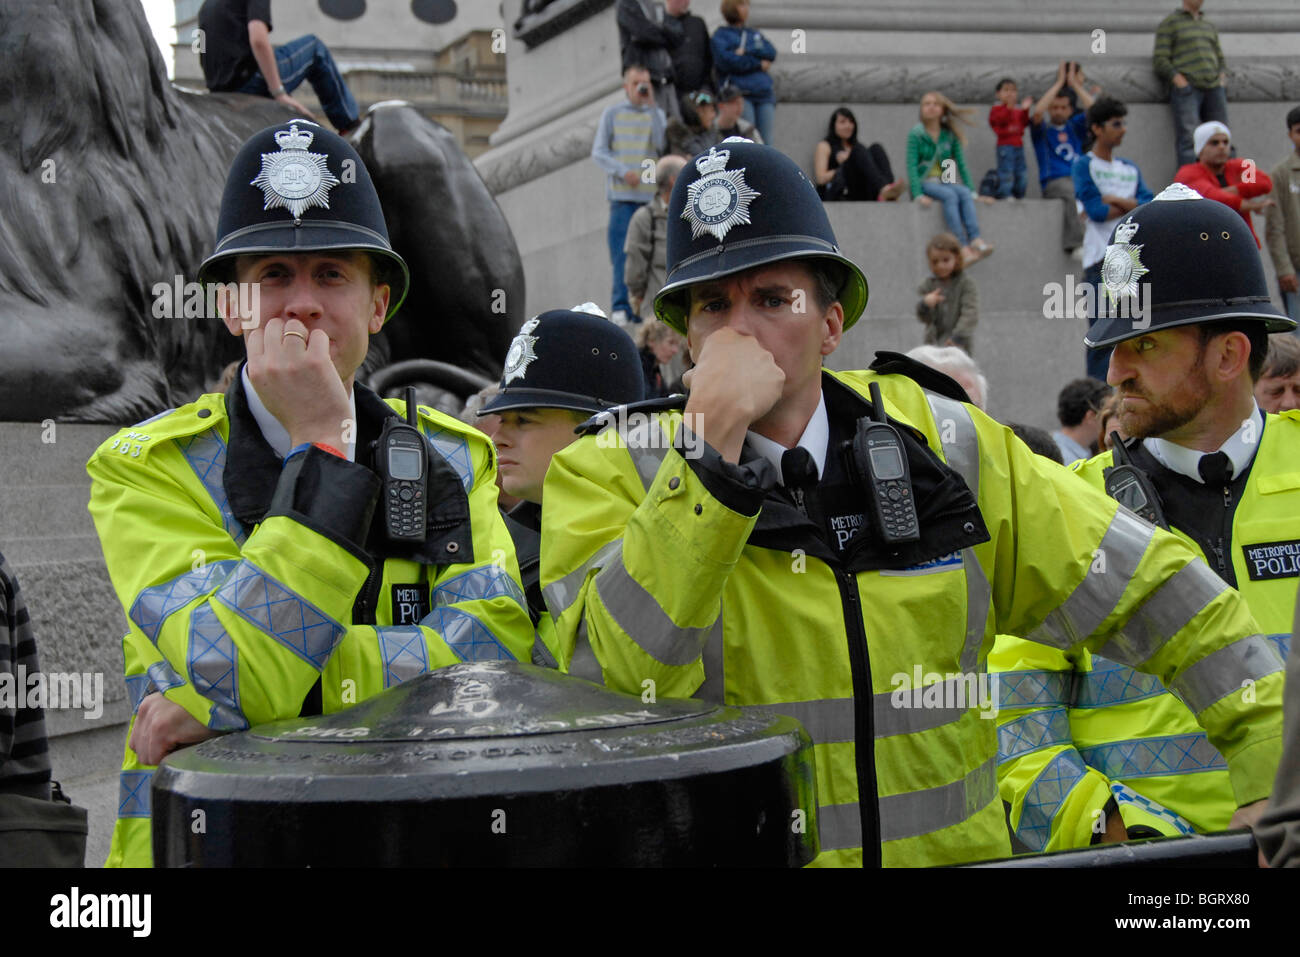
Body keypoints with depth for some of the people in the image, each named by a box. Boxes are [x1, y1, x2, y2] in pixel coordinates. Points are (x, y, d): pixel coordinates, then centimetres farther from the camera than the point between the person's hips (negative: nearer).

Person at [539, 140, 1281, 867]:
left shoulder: (935, 442, 6)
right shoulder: (608, 473, -1)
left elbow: (1151, 588, 11)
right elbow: (618, 687, -18)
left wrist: (1276, 773, 4)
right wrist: (712, 432, -18)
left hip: (951, 848, 1)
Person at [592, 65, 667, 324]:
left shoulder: (657, 115, 13)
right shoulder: (612, 113, 10)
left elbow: (661, 145, -5)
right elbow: (598, 152, 6)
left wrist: (652, 106, -7)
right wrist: (623, 171, -10)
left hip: (651, 195, 2)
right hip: (622, 195, -2)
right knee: (622, 252, -9)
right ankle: (621, 307, -9)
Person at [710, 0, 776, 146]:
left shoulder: (755, 34, 24)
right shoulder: (721, 34, 9)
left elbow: (771, 52, 7)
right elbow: (724, 60, -8)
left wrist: (747, 51, -9)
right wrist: (758, 64, -3)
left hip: (764, 95, 5)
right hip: (739, 94, -5)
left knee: (766, 141, -2)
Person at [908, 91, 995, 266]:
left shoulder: (950, 135, 9)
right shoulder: (916, 134, -3)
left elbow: (961, 165, 9)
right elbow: (911, 165, -10)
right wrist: (918, 195, -22)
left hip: (943, 183, 4)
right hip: (924, 183, -4)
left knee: (964, 192, -28)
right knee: (950, 195, -32)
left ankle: (975, 240, -45)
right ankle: (963, 247, -45)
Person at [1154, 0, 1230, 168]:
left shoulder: (1209, 26, 24)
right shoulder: (1169, 23, 6)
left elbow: (1220, 58, 28)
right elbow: (1160, 59, -2)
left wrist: (1222, 76, 7)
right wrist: (1178, 80, -14)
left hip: (1214, 89, 6)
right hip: (1187, 87, -6)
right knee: (1188, 139, -15)